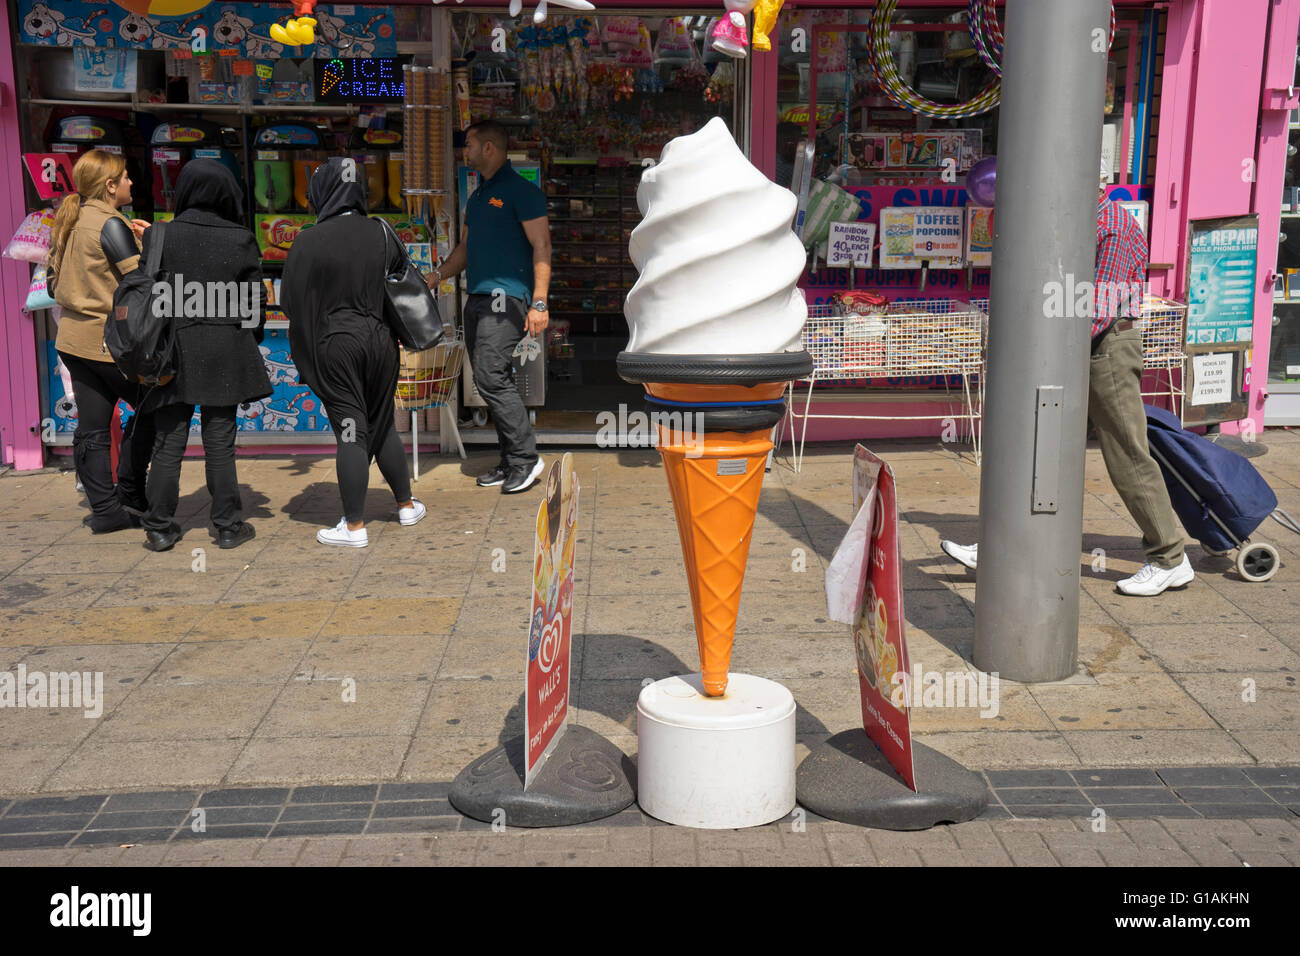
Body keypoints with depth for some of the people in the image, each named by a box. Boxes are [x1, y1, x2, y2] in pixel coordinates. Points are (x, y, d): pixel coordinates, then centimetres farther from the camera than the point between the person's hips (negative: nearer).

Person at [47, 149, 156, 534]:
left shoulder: (71, 222, 13)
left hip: (75, 339, 8)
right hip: (111, 340, -8)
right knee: (151, 409, 8)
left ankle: (104, 509, 10)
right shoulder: (111, 225, -13)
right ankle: (129, 496, 10)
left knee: (91, 428, 7)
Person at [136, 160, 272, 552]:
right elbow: (254, 301, 0)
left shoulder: (159, 237, -4)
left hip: (174, 349, 0)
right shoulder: (240, 240, -4)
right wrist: (251, 344, 14)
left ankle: (160, 529, 12)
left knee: (168, 443, 8)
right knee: (220, 443, 6)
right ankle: (228, 527, 11)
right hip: (225, 352, 0)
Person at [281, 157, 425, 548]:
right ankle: (406, 505, 28)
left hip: (336, 343, -4)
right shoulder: (380, 233, 0)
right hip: (379, 338, 4)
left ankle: (354, 527, 6)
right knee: (383, 425, 19)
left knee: (351, 434, 0)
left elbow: (290, 299, -7)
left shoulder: (310, 241, -12)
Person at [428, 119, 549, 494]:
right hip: (477, 298, 9)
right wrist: (438, 275, 10)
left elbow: (542, 246, -11)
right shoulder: (477, 196, 21)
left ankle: (526, 458, -8)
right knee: (491, 381, 7)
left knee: (491, 377, -16)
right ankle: (511, 463, 13)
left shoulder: (520, 191, -5)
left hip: (506, 297, -9)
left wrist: (539, 302, -19)